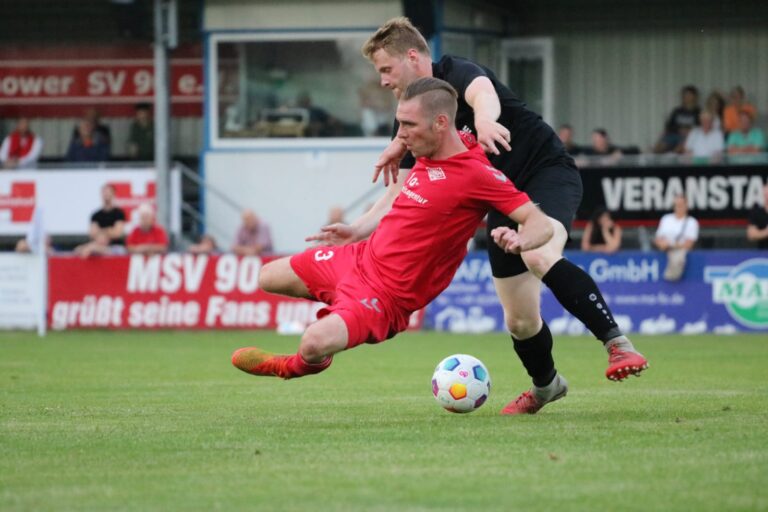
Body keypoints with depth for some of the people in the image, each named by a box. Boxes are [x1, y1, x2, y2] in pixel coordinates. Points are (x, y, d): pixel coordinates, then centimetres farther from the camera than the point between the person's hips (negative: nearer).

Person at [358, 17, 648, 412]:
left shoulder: (455, 73, -15)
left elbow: (483, 92, -41)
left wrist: (484, 121, -63)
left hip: (547, 171, -7)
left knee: (540, 256, -37)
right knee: (519, 320, 4)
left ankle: (618, 344, -36)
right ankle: (544, 385, 33)